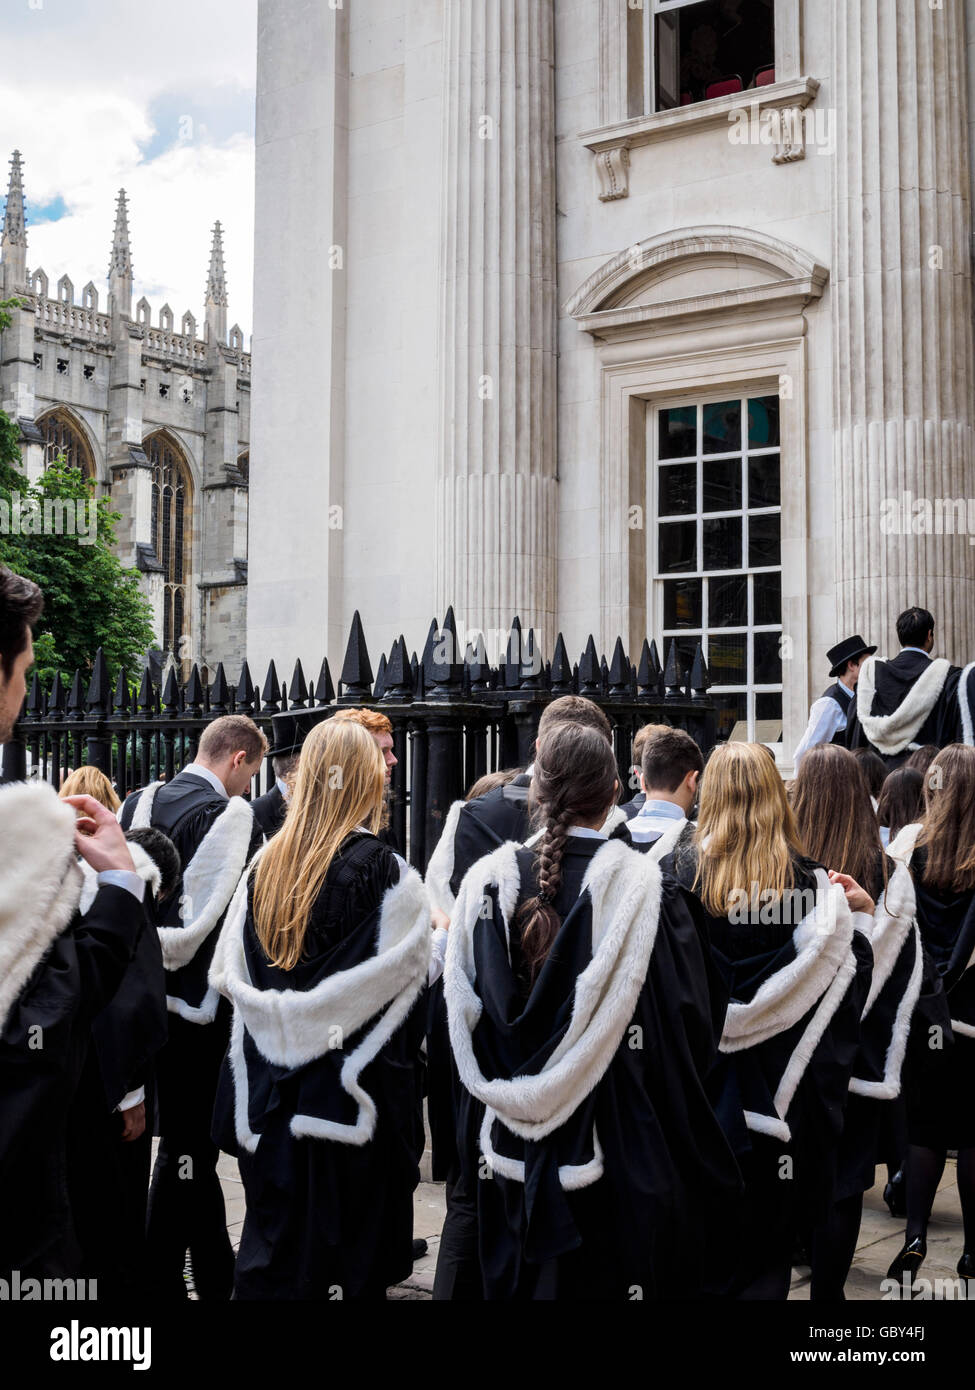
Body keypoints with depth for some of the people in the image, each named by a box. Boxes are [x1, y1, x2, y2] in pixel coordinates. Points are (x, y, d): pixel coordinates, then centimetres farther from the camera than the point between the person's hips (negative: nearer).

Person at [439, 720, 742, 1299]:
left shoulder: (490, 879, -5)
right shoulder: (645, 886, -12)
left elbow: (464, 1015, 3)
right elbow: (691, 1025, -7)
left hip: (510, 1149, 3)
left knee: (513, 1277, 15)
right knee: (603, 1277, 10)